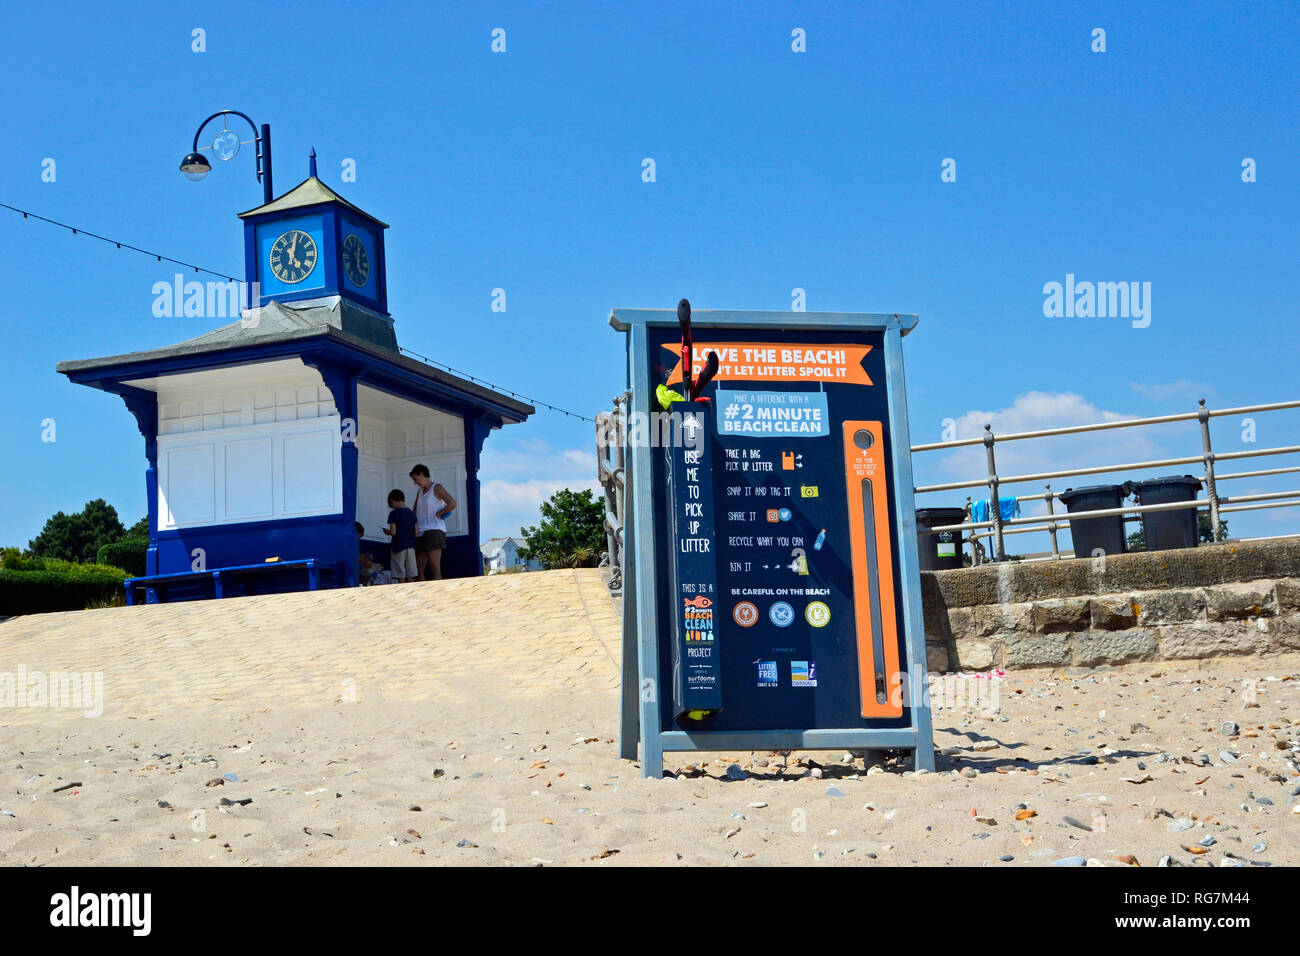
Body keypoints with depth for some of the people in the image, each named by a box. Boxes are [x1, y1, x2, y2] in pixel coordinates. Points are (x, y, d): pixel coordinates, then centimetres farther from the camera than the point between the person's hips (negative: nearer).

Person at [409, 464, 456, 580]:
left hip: (434, 530, -8)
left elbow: (452, 504, -14)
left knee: (434, 567, -16)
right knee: (419, 570, 2)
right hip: (421, 533, 8)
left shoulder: (436, 488, -2)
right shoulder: (420, 491, 21)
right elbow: (415, 511, 31)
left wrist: (438, 514, -7)